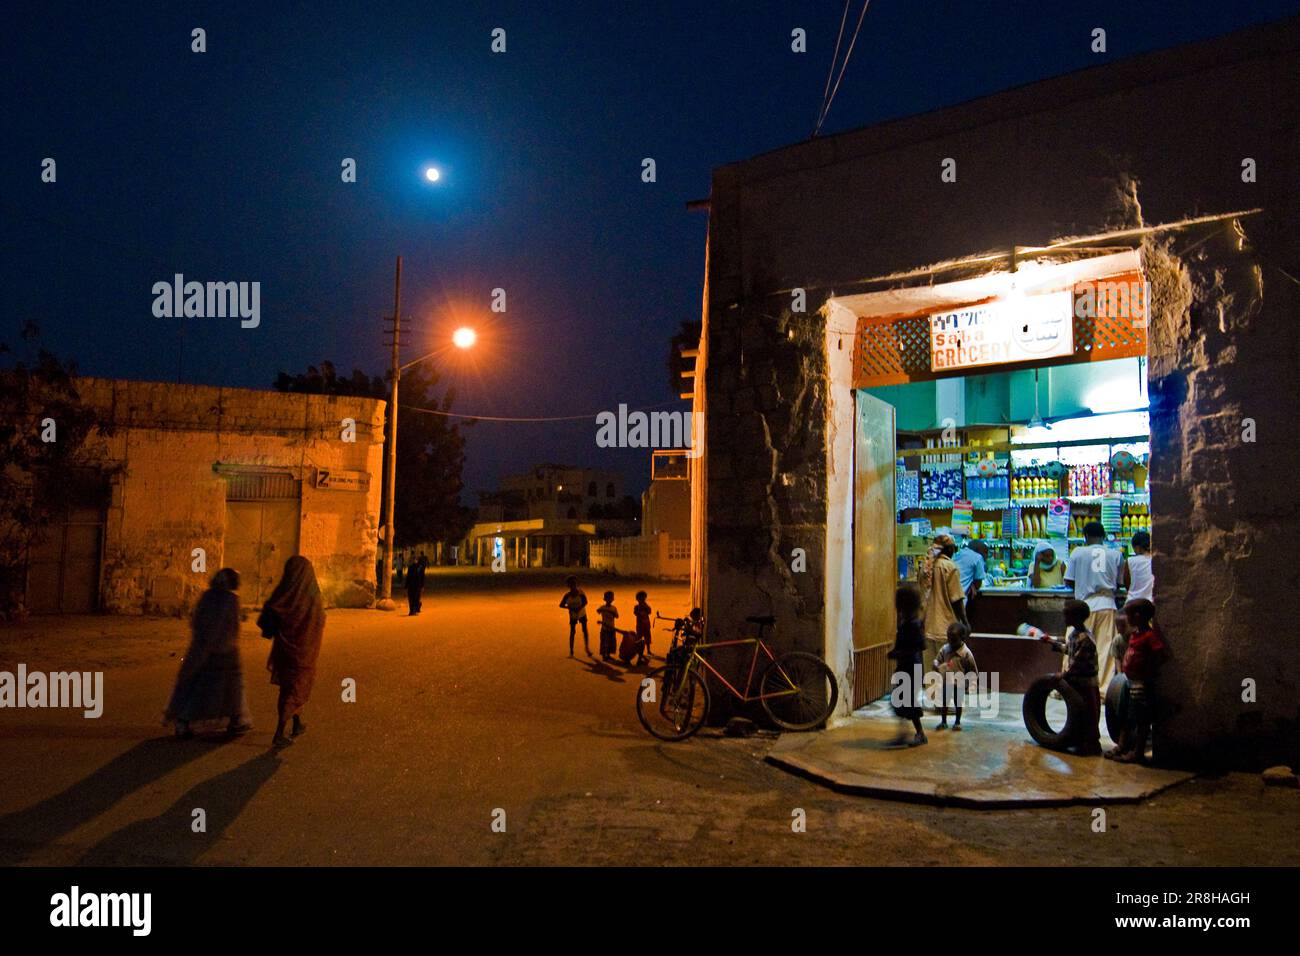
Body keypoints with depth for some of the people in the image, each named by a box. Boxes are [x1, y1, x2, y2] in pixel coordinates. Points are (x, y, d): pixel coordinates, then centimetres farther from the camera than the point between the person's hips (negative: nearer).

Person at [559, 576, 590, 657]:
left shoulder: (580, 592, -18)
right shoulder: (567, 594, -15)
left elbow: (585, 602, -23)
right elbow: (561, 605, -12)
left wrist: (579, 608, -36)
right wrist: (570, 608, -24)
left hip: (582, 614, 0)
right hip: (573, 615, 0)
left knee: (585, 630, 1)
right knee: (572, 632, 1)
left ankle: (587, 649, 11)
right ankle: (571, 651, 8)